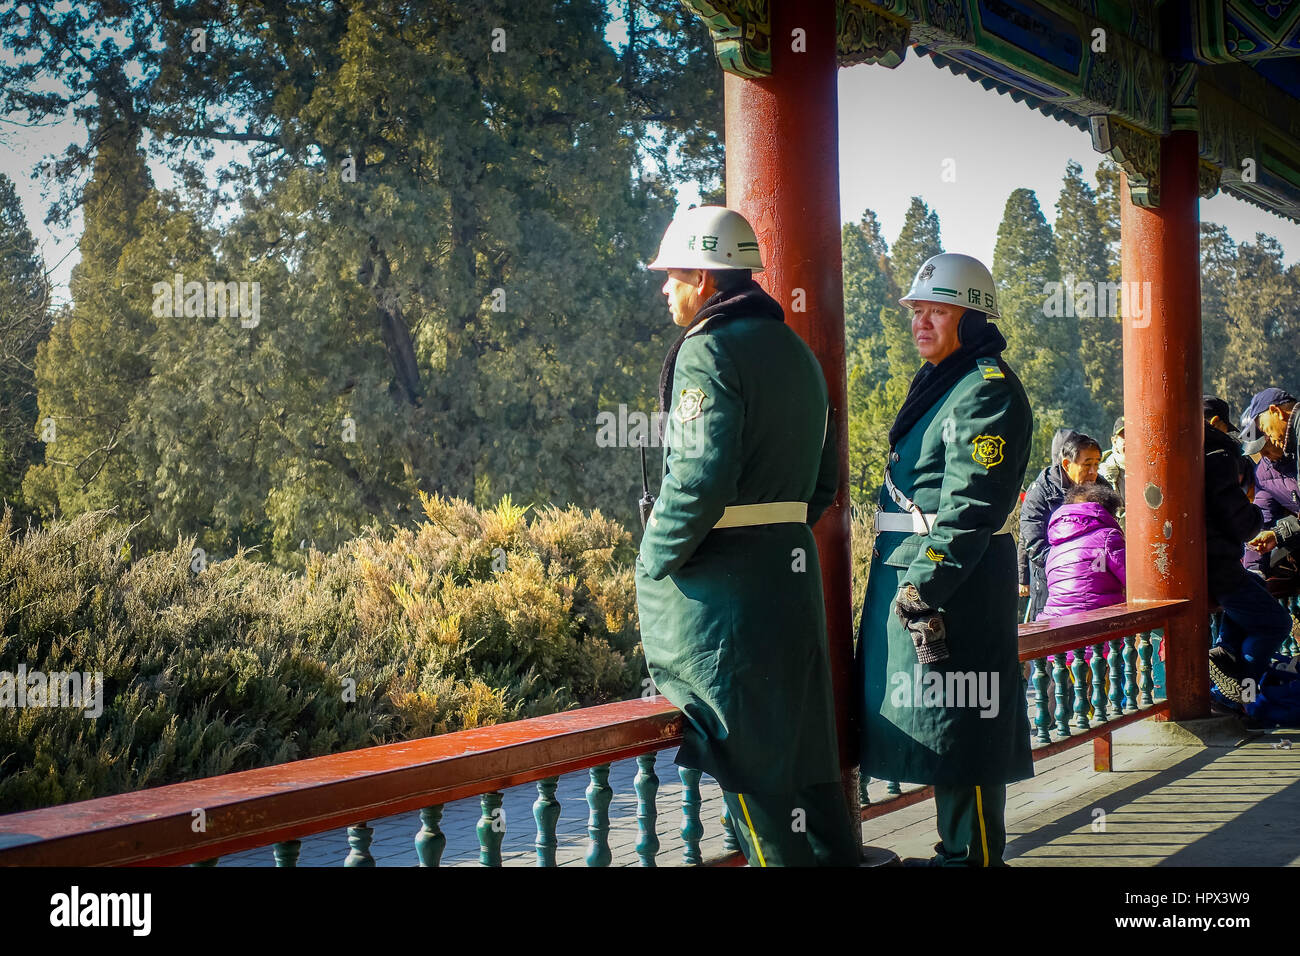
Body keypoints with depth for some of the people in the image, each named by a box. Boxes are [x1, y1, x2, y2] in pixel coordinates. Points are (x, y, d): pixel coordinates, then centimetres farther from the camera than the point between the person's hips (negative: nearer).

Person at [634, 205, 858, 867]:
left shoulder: (709, 351, -13)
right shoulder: (797, 351, 15)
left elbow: (699, 477, -23)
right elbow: (823, 478, 18)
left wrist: (654, 561, -11)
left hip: (723, 587, -9)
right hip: (792, 567, 9)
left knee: (748, 749, -1)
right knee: (798, 732, 16)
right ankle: (835, 855, 22)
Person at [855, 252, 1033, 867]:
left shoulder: (988, 390, -12)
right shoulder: (936, 384, 18)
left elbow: (970, 505, -20)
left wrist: (922, 588, -23)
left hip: (958, 580, -10)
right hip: (910, 574, 10)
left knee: (959, 729, -5)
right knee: (940, 725, 16)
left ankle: (972, 857, 4)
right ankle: (955, 851, 27)